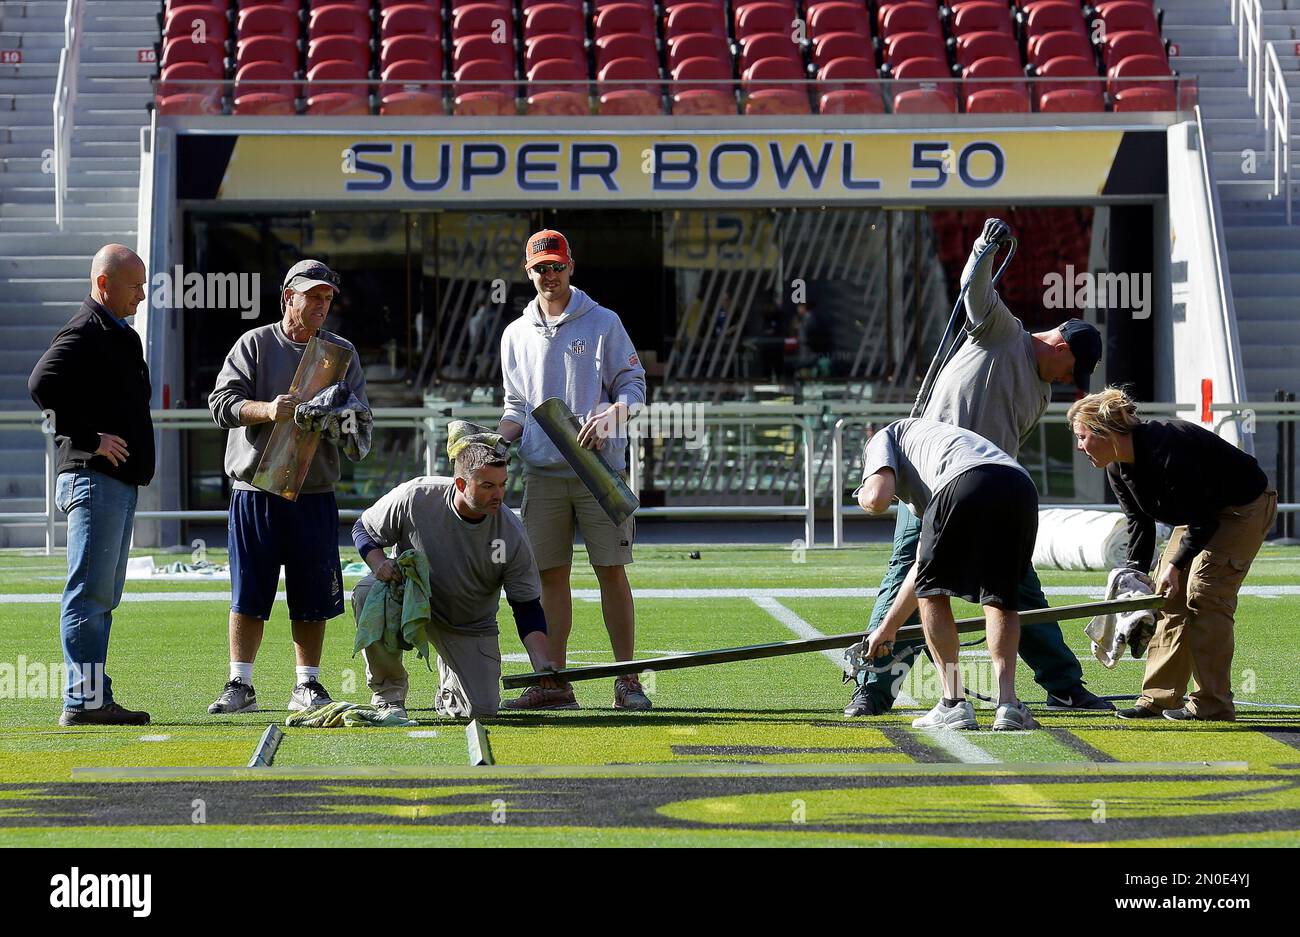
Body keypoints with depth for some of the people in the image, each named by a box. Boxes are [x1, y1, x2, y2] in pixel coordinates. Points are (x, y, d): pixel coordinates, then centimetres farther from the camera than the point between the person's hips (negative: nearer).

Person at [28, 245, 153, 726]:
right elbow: (42, 384, -26)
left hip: (122, 481, 10)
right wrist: (89, 440, -23)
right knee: (89, 592, -10)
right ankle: (84, 700, -10)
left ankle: (96, 701, 15)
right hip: (94, 478, -10)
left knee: (103, 595, 12)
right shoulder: (84, 333, -11)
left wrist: (140, 458, 15)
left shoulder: (120, 335, 20)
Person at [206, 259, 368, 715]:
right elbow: (222, 403, -5)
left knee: (313, 595, 4)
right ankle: (240, 686, 7)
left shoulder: (341, 352, 12)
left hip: (315, 494, 2)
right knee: (248, 594, 0)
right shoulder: (254, 344, 5)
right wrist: (266, 409, -22)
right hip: (255, 490, -2)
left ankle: (307, 686, 13)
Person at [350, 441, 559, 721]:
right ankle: (389, 692, -12)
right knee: (366, 593, -34)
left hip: (471, 626, 1)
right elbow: (363, 530, -5)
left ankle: (450, 679, 24)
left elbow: (527, 607, -13)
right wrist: (378, 563, -27)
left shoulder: (513, 534, -21)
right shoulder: (414, 497, -23)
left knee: (482, 709, -15)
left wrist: (542, 663, -27)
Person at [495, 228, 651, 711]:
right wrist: (495, 442, 1)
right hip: (542, 472, 3)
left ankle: (627, 682, -2)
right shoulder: (516, 335, 14)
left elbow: (633, 385, 1)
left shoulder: (603, 323, 4)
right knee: (551, 575, 3)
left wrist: (609, 417, -18)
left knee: (611, 571, -4)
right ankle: (554, 684, 6)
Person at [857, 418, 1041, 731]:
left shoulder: (884, 438, 30)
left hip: (964, 482, -6)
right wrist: (889, 626, 60)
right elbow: (924, 559, 51)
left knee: (933, 591, 14)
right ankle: (1008, 704, 10)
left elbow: (878, 498, 6)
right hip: (1023, 488, 6)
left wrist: (864, 496, 33)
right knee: (1000, 599, 22)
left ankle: (954, 704, 12)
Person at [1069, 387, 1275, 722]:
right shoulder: (1118, 469, -6)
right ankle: (1159, 698, 6)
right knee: (1169, 598, 3)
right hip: (1203, 512, 10)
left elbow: (1203, 519, -27)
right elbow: (1139, 524, 3)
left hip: (1246, 507, -10)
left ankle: (1212, 704, -11)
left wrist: (1175, 564, -26)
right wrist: (1134, 573, -7)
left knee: (1203, 593, -16)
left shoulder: (1167, 450, -34)